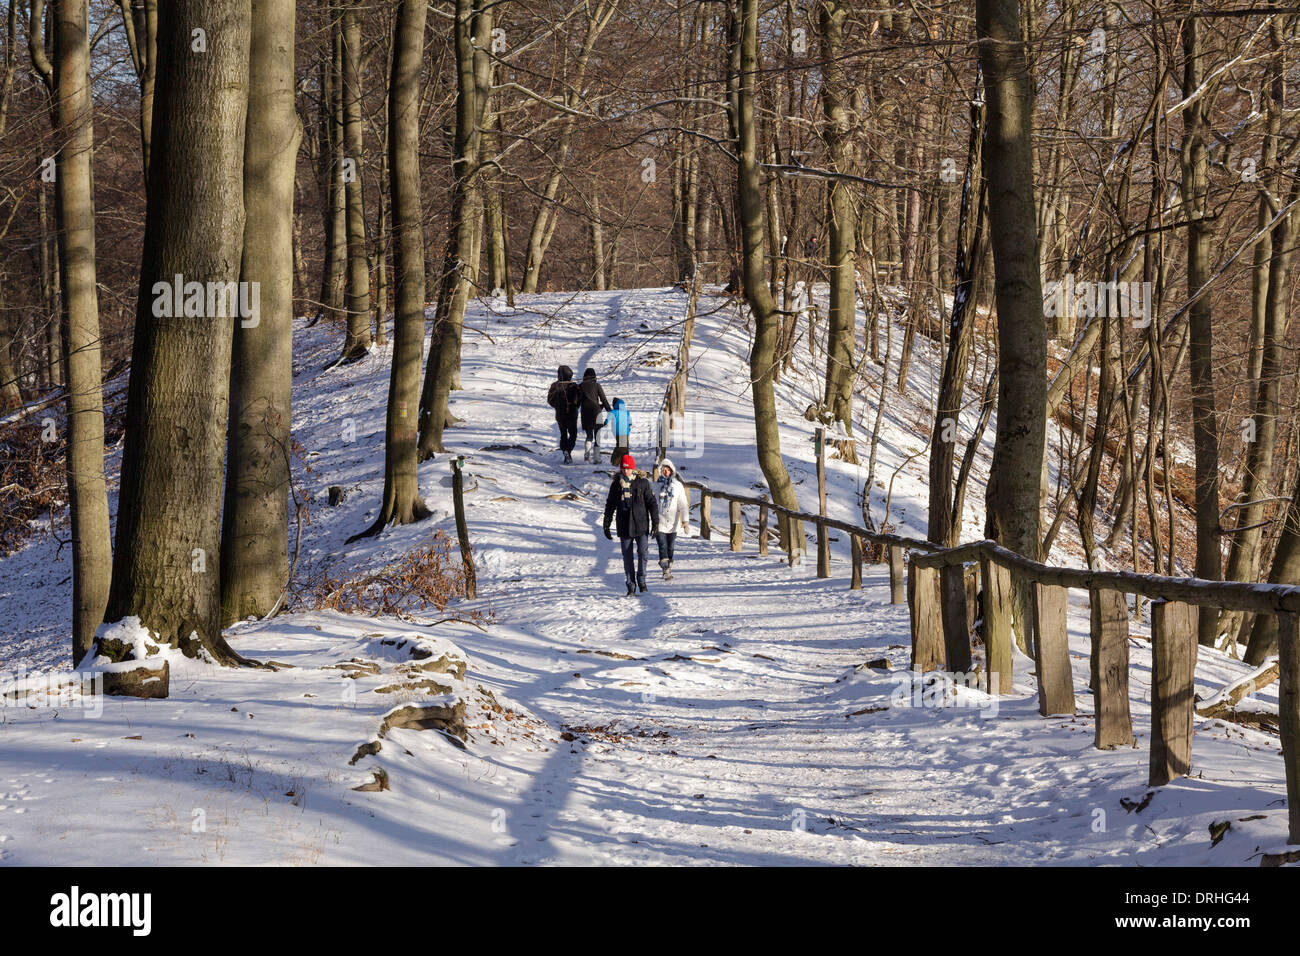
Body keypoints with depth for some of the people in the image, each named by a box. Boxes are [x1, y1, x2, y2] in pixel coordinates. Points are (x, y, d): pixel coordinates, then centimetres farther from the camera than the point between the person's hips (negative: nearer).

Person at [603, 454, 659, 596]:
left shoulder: (642, 483, 0)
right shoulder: (616, 485, 7)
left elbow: (652, 503, 1)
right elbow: (610, 506, 13)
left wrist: (655, 522, -5)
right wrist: (606, 525, 10)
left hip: (641, 525, -2)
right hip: (624, 527, 2)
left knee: (642, 553, -10)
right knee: (627, 557, 2)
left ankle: (641, 580, 8)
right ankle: (630, 585, 8)